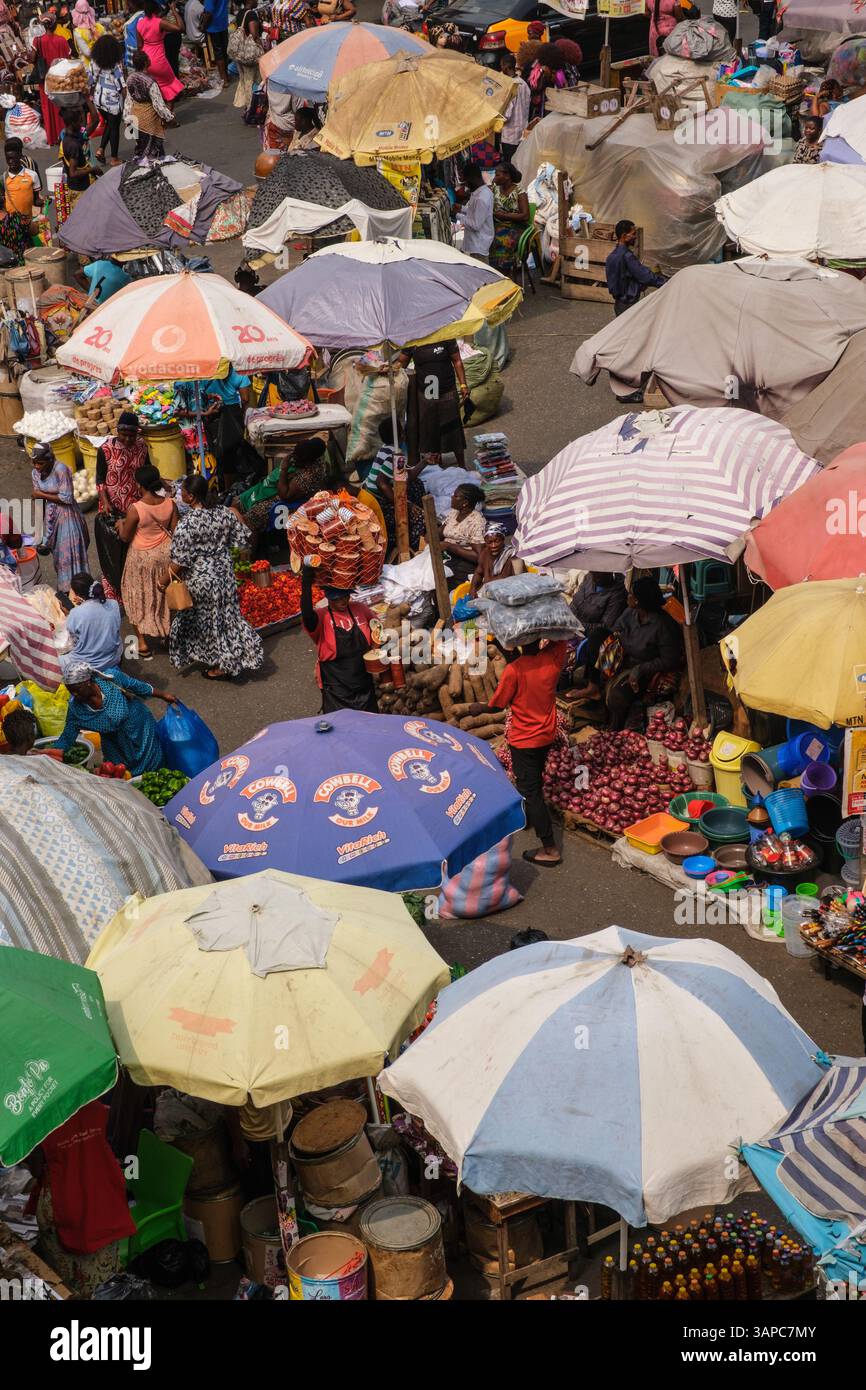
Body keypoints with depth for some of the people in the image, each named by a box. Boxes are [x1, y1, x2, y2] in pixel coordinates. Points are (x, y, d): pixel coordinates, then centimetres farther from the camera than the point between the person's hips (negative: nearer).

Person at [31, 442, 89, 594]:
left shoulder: (60, 469, -22)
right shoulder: (36, 472, -3)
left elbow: (66, 498, -22)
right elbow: (37, 499, 3)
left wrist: (43, 495, -15)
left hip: (66, 515, -6)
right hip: (51, 515, 6)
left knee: (69, 552, -1)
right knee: (57, 553, 15)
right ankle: (63, 588, 28)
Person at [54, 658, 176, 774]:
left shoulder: (112, 678, -30)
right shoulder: (75, 708, -23)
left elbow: (137, 686, -14)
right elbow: (67, 737, -14)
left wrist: (163, 695, -2)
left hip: (141, 731, -2)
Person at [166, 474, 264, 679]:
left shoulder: (187, 523, -24)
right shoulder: (224, 513, -7)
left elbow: (179, 561, -22)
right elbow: (243, 539, 2)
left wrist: (164, 580, -8)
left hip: (201, 578, -5)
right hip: (225, 571, 5)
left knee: (208, 619, 12)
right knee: (226, 614, 18)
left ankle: (222, 666, 22)